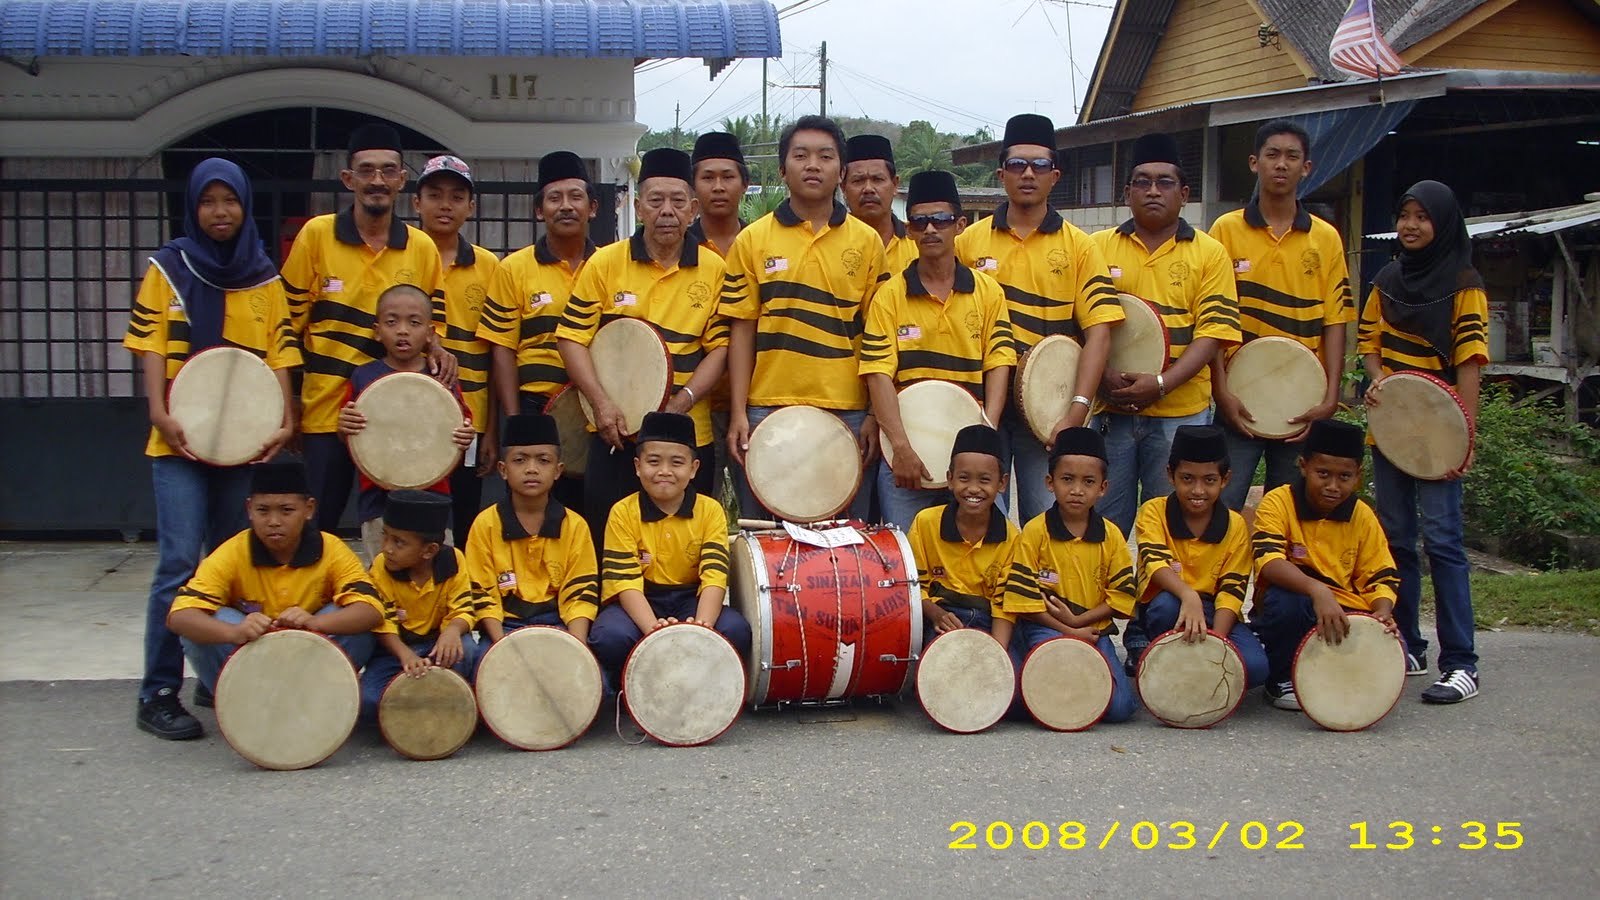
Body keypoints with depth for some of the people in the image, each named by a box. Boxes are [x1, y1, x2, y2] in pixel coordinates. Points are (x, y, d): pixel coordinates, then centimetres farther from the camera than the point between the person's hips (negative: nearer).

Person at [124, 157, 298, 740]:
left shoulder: (264, 278, 10)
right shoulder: (168, 269, 4)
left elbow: (278, 352, 6)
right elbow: (151, 344, -1)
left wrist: (286, 418, -7)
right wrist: (159, 412, -14)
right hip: (180, 439, -3)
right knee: (180, 563, -10)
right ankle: (159, 694, -4)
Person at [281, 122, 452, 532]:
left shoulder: (421, 248, 4)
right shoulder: (317, 234, -2)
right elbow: (290, 319, 2)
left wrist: (435, 348, -7)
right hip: (326, 406, -2)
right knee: (317, 526, 3)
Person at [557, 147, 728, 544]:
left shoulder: (713, 270, 3)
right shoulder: (605, 264, 1)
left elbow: (720, 346, 0)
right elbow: (572, 336, 0)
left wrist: (683, 401, -13)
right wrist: (601, 402, -12)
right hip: (615, 432, 0)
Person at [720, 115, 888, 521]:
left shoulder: (867, 241, 6)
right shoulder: (752, 240, 5)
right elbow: (742, 330, 4)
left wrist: (875, 414, 0)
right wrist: (738, 412, -2)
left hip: (846, 412, 0)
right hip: (768, 410, 0)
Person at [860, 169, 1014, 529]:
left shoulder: (988, 292, 7)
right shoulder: (889, 295, 1)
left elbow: (998, 364, 2)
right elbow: (878, 374, -7)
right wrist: (901, 446, -18)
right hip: (905, 454, -1)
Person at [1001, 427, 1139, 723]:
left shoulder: (1111, 536, 3)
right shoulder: (1035, 531, -5)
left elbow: (1121, 595, 2)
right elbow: (1023, 598, -7)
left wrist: (1078, 620, -11)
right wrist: (1068, 631, -12)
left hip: (1093, 629, 3)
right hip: (1046, 628, -3)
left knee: (1120, 706, -15)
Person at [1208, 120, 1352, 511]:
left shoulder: (1326, 239, 7)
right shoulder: (1227, 230, 2)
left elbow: (1334, 322, 4)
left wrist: (1330, 398, -6)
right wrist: (1222, 390, -10)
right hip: (1239, 401, -2)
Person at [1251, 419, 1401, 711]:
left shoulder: (1363, 517, 3)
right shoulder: (1279, 502, -10)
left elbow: (1380, 577, 5)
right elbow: (1268, 562, -26)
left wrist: (1383, 613, -19)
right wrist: (1317, 591, -43)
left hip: (1344, 613, 3)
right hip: (1296, 606, -3)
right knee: (1284, 598, -39)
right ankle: (1281, 679, -9)